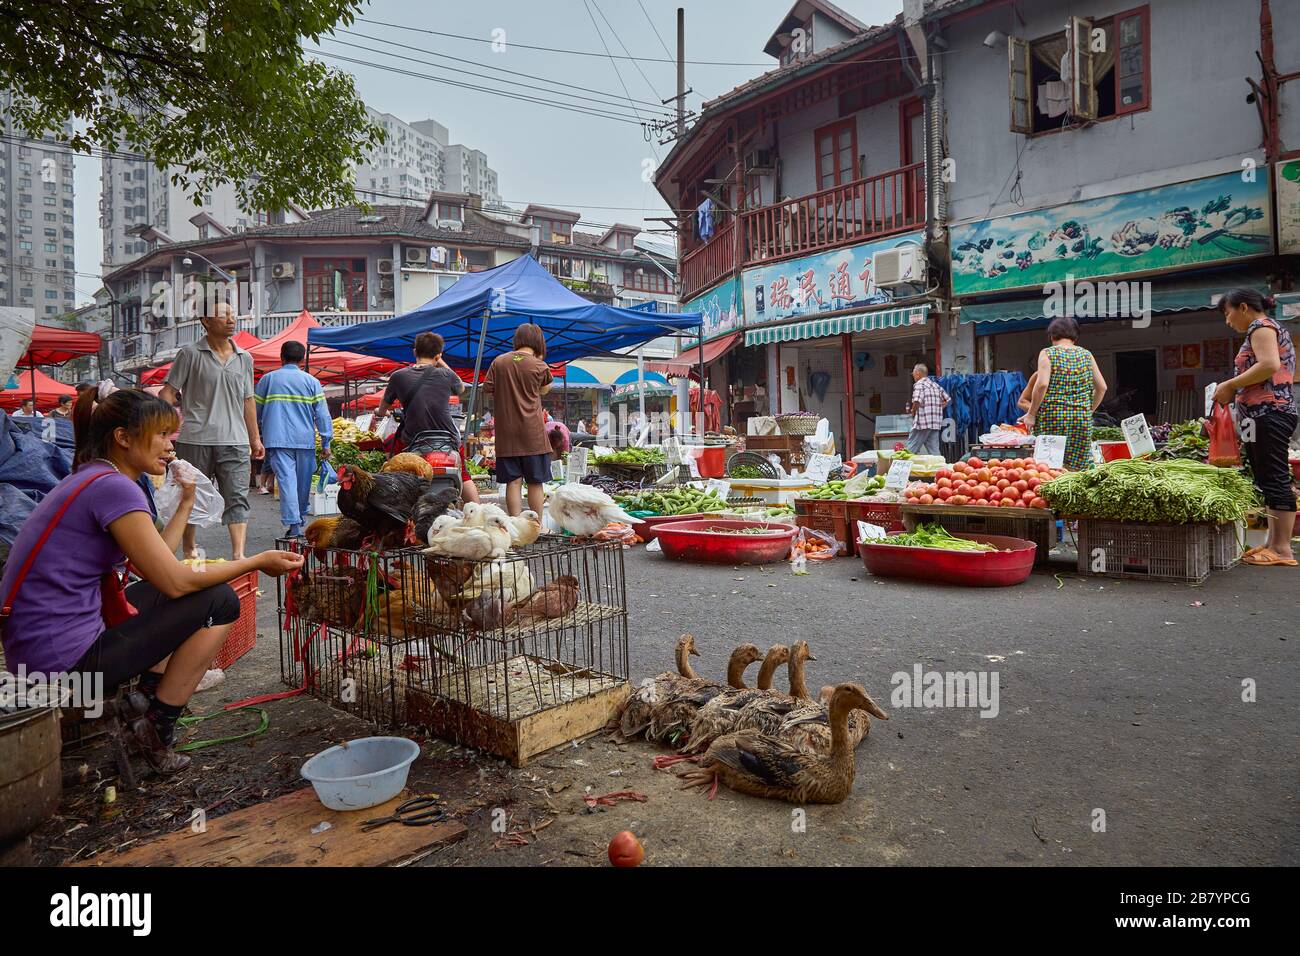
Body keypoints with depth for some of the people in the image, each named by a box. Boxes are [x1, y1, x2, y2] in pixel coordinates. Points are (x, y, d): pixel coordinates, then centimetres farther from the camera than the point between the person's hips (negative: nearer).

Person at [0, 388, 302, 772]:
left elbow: (156, 563, 12)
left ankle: (145, 695, 10)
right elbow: (175, 582, -19)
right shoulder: (114, 487, -19)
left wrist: (186, 503, 16)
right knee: (219, 601, -8)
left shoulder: (88, 479, 12)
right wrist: (257, 562, -9)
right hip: (63, 659, -10)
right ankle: (156, 726, 1)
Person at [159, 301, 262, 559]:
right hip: (195, 439, -2)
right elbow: (167, 393, 0)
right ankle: (189, 550, 25)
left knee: (238, 497, -8)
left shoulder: (244, 358, 14)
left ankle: (238, 554, -13)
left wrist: (255, 438, 19)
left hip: (235, 441, 3)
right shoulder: (190, 354, 1)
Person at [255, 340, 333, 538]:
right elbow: (322, 413, 1)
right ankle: (301, 517, 26)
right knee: (304, 481, 13)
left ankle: (293, 524, -14)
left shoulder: (267, 379, 7)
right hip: (305, 440, 1)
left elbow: (255, 411, 12)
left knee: (286, 479, -5)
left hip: (277, 439, 0)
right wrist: (326, 442, 4)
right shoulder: (311, 381, 4)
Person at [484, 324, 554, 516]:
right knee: (536, 482, 5)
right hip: (532, 432, -3)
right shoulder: (539, 365, -5)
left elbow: (487, 390, 6)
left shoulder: (498, 361, 3)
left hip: (506, 432, 3)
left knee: (513, 481, 6)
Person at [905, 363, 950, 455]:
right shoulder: (936, 385, 16)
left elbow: (917, 402, -21)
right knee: (934, 452, 7)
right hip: (936, 423, 8)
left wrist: (912, 412, -4)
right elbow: (947, 400, 21)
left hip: (922, 423, -8)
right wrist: (938, 409, 17)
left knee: (910, 451, -3)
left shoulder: (919, 384, -8)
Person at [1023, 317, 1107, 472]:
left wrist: (1031, 414, -8)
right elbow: (1102, 387, 11)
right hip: (1083, 419, 4)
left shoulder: (1047, 353, 0)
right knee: (1078, 468, 8)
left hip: (1052, 418, -4)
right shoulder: (1086, 354, 12)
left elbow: (1042, 384, -14)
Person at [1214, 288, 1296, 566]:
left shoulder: (1261, 327, -4)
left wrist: (1230, 385, -12)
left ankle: (1282, 549, -9)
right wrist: (1234, 393, 15)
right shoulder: (1275, 329, 26)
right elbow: (1278, 375, 23)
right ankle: (1274, 542, 11)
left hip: (1267, 413, -10)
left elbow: (1269, 365, -21)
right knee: (1270, 480, 9)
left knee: (1274, 479, -10)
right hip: (1272, 414, 10)